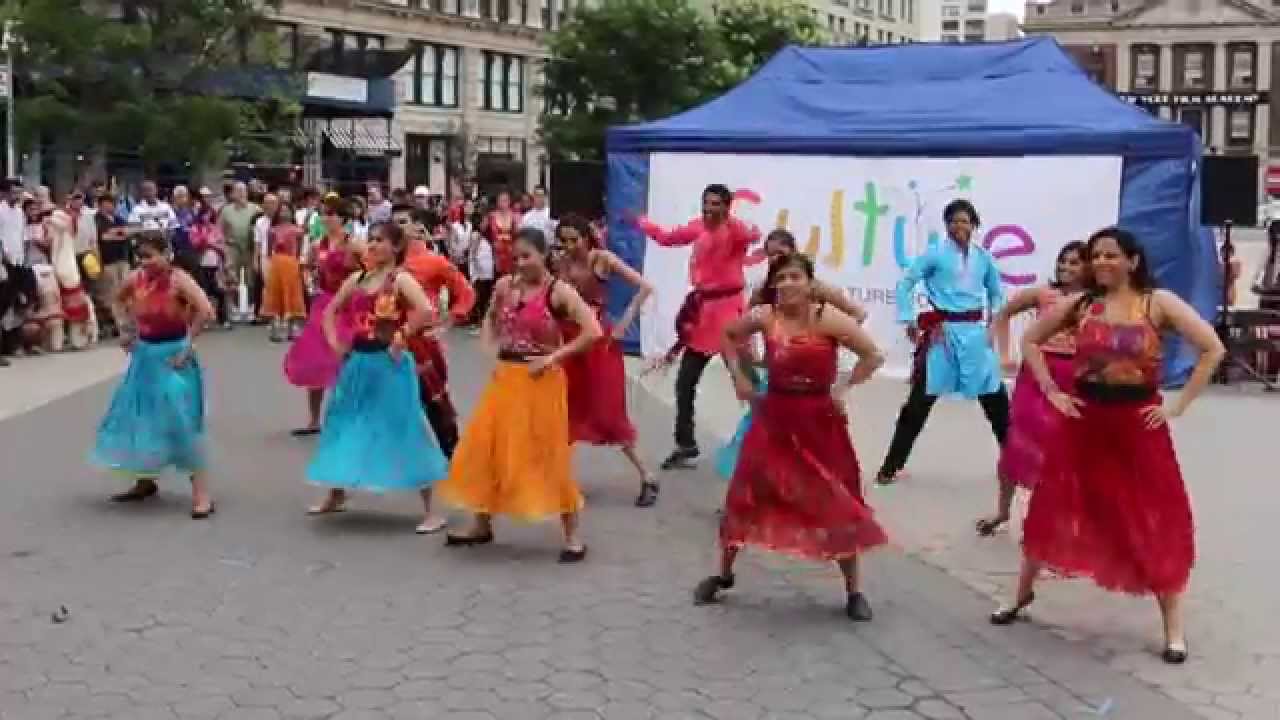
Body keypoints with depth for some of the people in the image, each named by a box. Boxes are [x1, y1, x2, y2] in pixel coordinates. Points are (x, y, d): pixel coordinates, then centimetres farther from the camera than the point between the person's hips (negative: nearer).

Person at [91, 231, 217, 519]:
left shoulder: (179, 279, -18)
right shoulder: (136, 278, 0)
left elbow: (205, 310, -31)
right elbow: (120, 300, 22)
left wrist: (186, 347, -25)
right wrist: (128, 332, 13)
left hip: (172, 356, -7)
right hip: (145, 356, 7)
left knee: (181, 421, -11)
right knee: (137, 418, 13)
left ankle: (201, 492, -8)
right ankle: (145, 481, 30)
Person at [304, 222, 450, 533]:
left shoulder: (401, 279, -10)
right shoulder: (357, 279, 8)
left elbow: (425, 310, -28)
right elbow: (329, 311, 20)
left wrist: (402, 338, -21)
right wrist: (334, 342, 6)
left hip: (388, 364, -7)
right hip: (358, 363, 7)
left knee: (403, 429, -5)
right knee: (345, 426, 17)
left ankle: (430, 511, 1)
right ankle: (335, 495, 36)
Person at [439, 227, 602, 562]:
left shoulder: (559, 291, -12)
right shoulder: (505, 285, 3)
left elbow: (592, 332, -19)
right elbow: (490, 317, 23)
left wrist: (554, 357, -18)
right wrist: (491, 345, 5)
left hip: (540, 380, -6)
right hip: (505, 377, 6)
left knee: (548, 456, -3)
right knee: (485, 448, 9)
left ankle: (573, 537, 7)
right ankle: (482, 525, 27)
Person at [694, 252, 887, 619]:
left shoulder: (828, 318, -14)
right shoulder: (764, 316, -5)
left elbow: (873, 355, -14)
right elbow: (728, 336, 14)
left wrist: (844, 388, -14)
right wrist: (738, 376, 5)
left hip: (819, 422, -2)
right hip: (774, 418, 2)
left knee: (839, 505, 2)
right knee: (744, 496, 6)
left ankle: (854, 592, 17)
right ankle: (723, 574, 27)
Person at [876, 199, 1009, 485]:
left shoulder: (984, 257, 7)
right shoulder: (935, 254, -4)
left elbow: (996, 292, 19)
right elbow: (906, 283, -5)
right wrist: (910, 321, -10)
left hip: (975, 332, 3)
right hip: (943, 332, -3)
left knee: (996, 397, 9)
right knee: (921, 399, -2)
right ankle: (891, 465, 5)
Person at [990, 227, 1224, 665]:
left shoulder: (1158, 303, -5)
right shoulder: (1080, 304, 2)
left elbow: (1213, 348, -9)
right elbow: (1030, 340, 13)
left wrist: (1179, 406, -10)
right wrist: (1051, 391, 4)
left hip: (1138, 426, -2)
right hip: (1084, 422, 2)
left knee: (1155, 524, 2)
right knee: (1051, 512, 11)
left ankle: (1174, 631, 12)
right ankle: (1022, 594, 32)